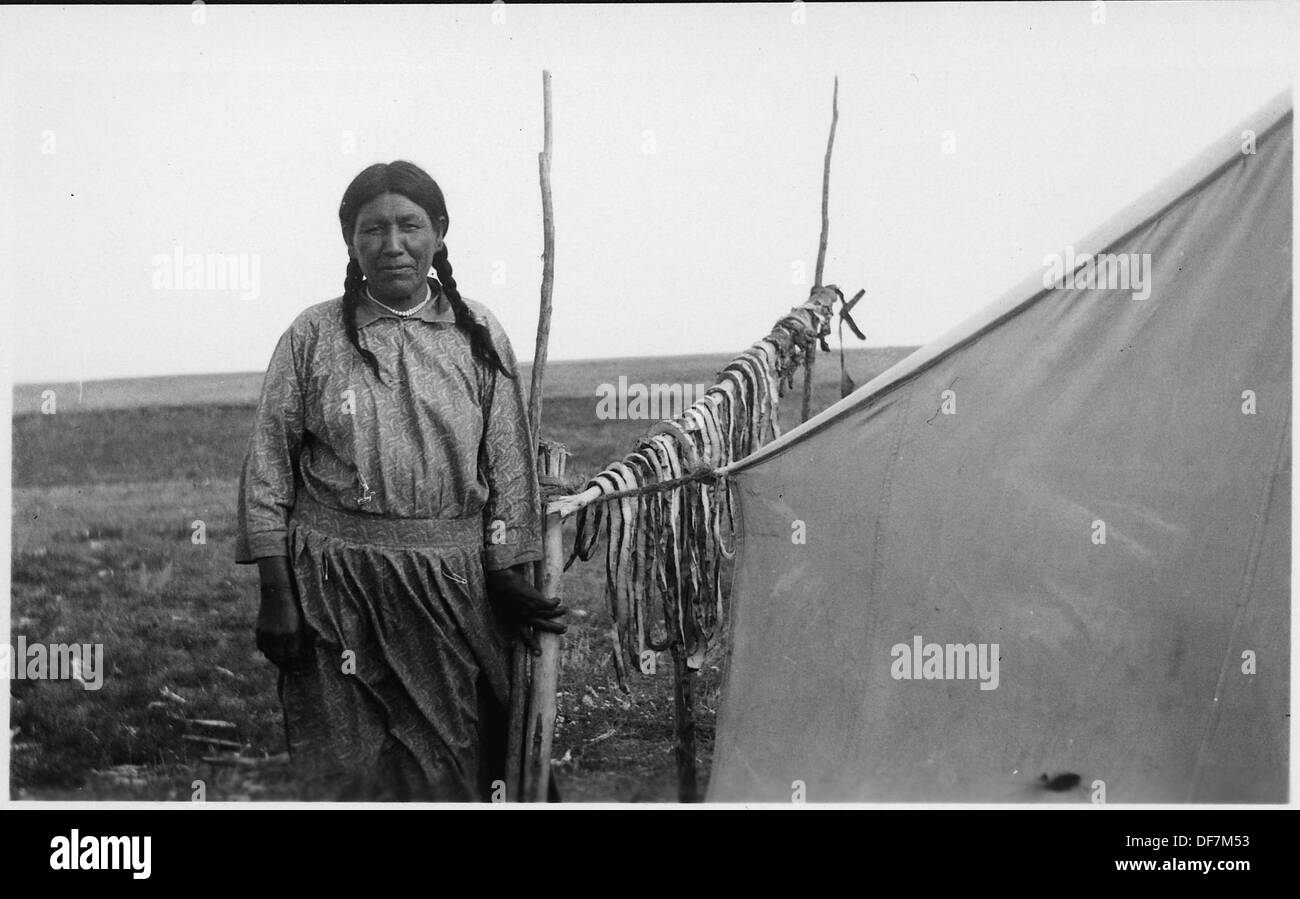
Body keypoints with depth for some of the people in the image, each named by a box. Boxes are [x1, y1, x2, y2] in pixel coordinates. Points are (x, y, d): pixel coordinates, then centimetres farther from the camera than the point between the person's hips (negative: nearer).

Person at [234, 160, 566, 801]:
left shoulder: (480, 337, 4)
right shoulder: (313, 336, 0)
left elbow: (509, 467, 5)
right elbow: (267, 472, 1)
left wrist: (509, 580, -1)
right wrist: (275, 597, -5)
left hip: (454, 586, 1)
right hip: (333, 585, -1)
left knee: (450, 771, 5)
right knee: (349, 772, 2)